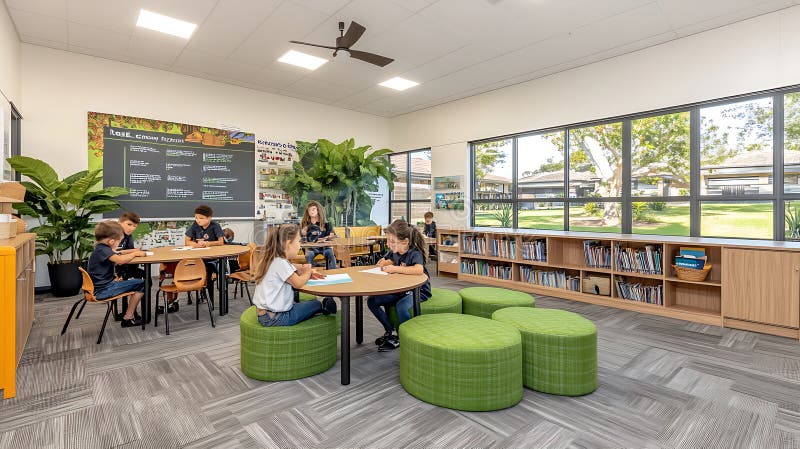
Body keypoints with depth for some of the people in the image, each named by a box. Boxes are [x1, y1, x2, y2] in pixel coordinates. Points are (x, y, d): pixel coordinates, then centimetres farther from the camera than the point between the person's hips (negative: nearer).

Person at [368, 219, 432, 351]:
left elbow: (419, 269, -43)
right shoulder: (394, 251, 0)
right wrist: (385, 262, -3)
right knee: (371, 301, -3)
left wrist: (395, 269, -36)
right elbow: (389, 260, 23)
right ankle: (389, 331, 10)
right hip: (400, 289, 8)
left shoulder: (415, 253, -21)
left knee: (402, 306, -38)